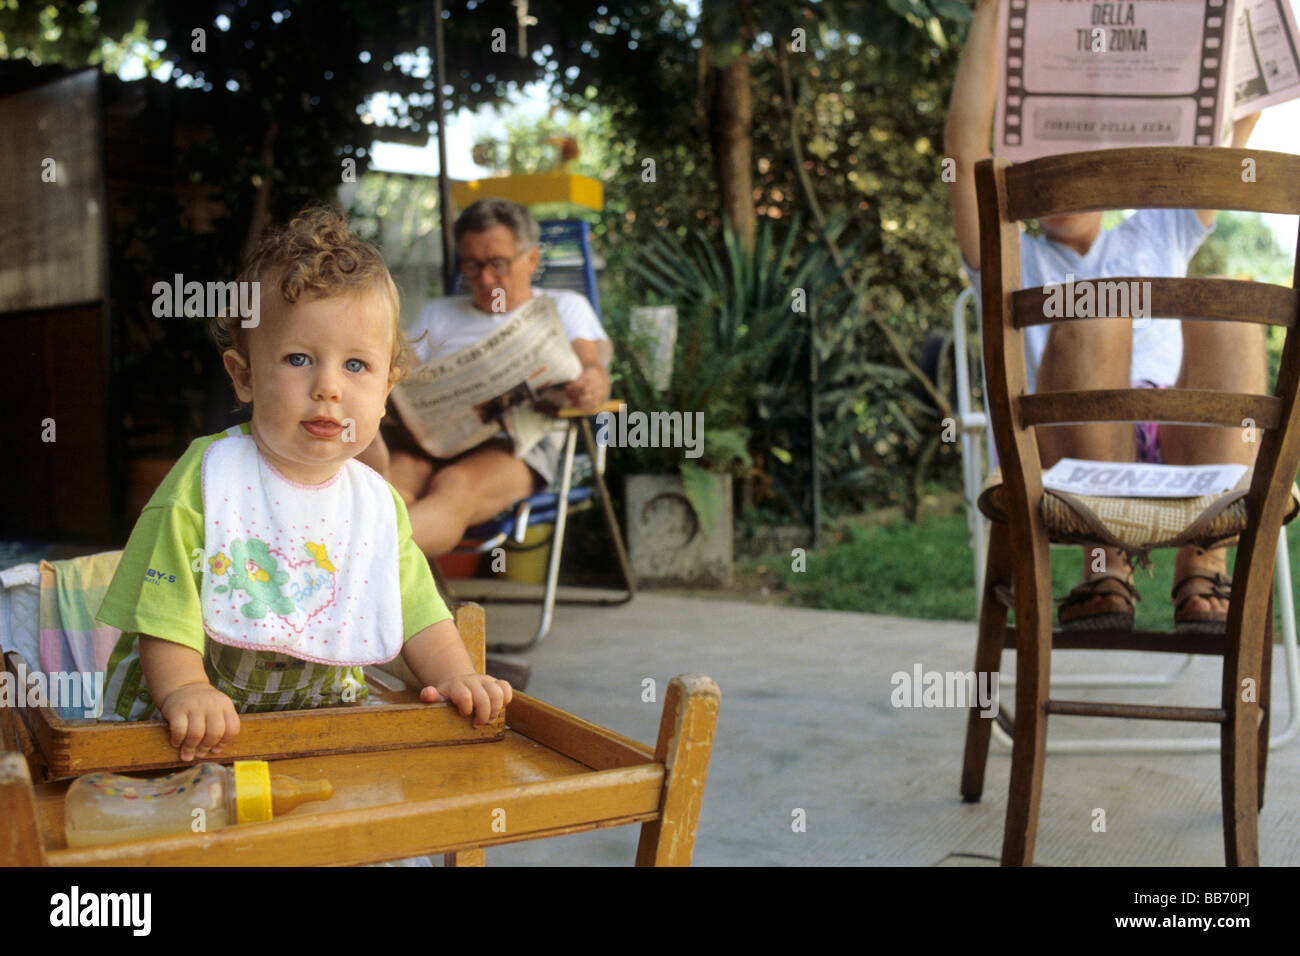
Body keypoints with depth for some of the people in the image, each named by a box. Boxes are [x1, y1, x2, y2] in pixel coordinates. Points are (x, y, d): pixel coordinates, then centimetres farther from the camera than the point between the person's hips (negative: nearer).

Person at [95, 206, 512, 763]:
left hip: (323, 717, 3)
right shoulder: (204, 482, -10)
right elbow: (163, 620, -12)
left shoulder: (379, 505, 1)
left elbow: (418, 618, 8)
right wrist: (185, 691, -29)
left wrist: (455, 676, -10)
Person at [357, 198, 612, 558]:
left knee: (454, 486, -39)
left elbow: (594, 371, 7)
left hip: (516, 439, -4)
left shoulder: (564, 307, 26)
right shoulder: (438, 314, 34)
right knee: (398, 474, -35)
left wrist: (591, 387, -21)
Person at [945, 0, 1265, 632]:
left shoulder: (1157, 237, 35)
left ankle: (1203, 565, -35)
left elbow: (1233, 127, 28)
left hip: (1184, 450, 2)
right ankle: (1105, 564, -32)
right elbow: (966, 149, 13)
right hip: (1066, 454, -2)